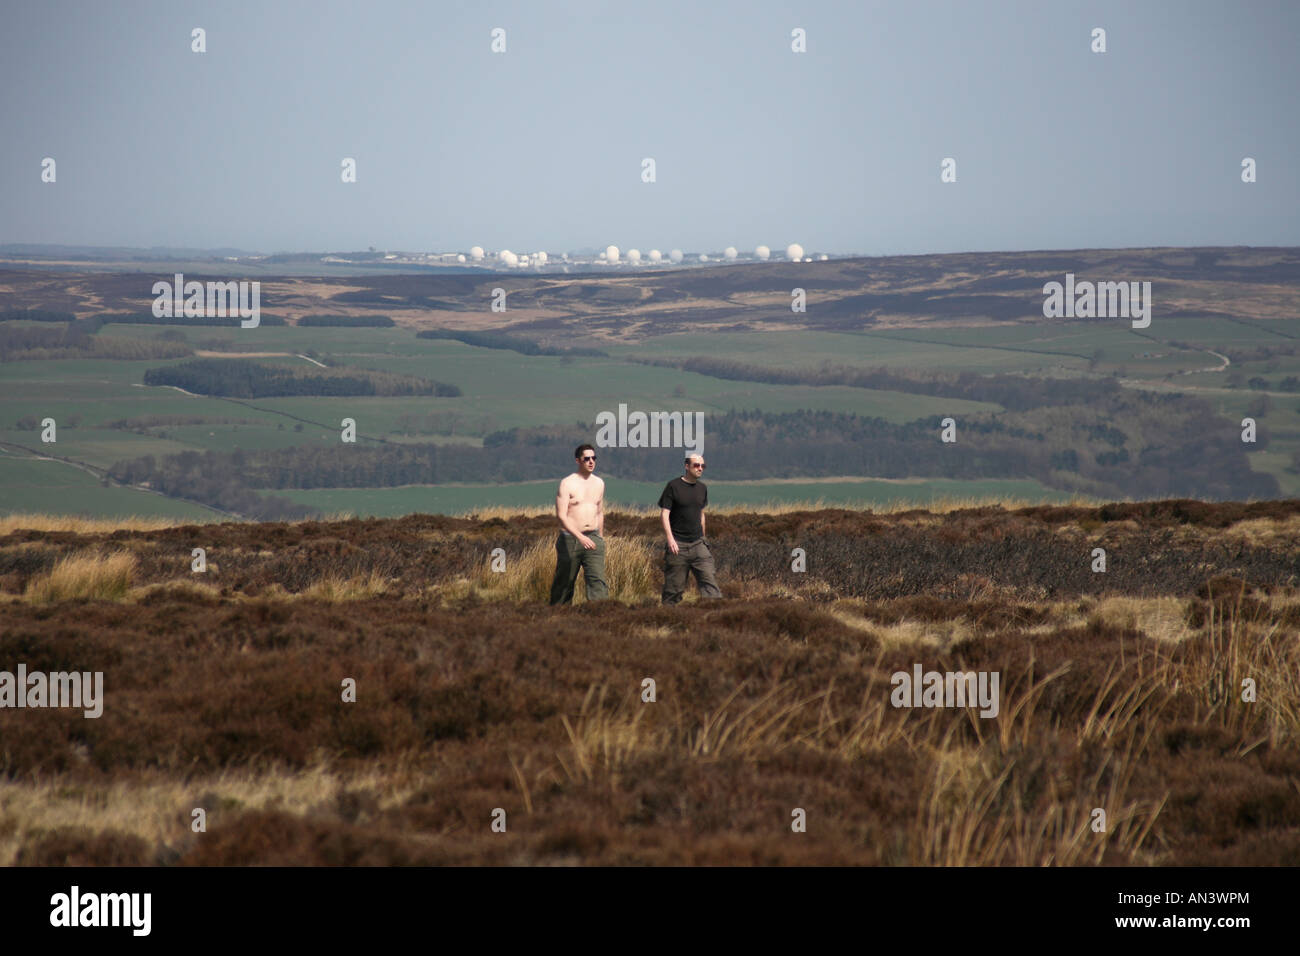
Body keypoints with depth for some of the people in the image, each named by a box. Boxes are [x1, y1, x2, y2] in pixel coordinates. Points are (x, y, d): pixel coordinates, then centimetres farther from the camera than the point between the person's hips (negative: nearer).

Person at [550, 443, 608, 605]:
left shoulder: (599, 484, 11)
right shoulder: (567, 484, -7)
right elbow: (561, 515, -16)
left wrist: (600, 538, 26)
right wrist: (580, 537, -27)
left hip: (593, 538, 4)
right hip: (570, 538, -4)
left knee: (597, 579, -12)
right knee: (564, 583, 6)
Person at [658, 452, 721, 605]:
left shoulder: (702, 488, 11)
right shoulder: (673, 486, -5)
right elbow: (664, 513, -9)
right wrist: (670, 539, -19)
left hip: (698, 544, 4)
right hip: (678, 544, -4)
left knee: (709, 580, -7)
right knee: (674, 586, 0)